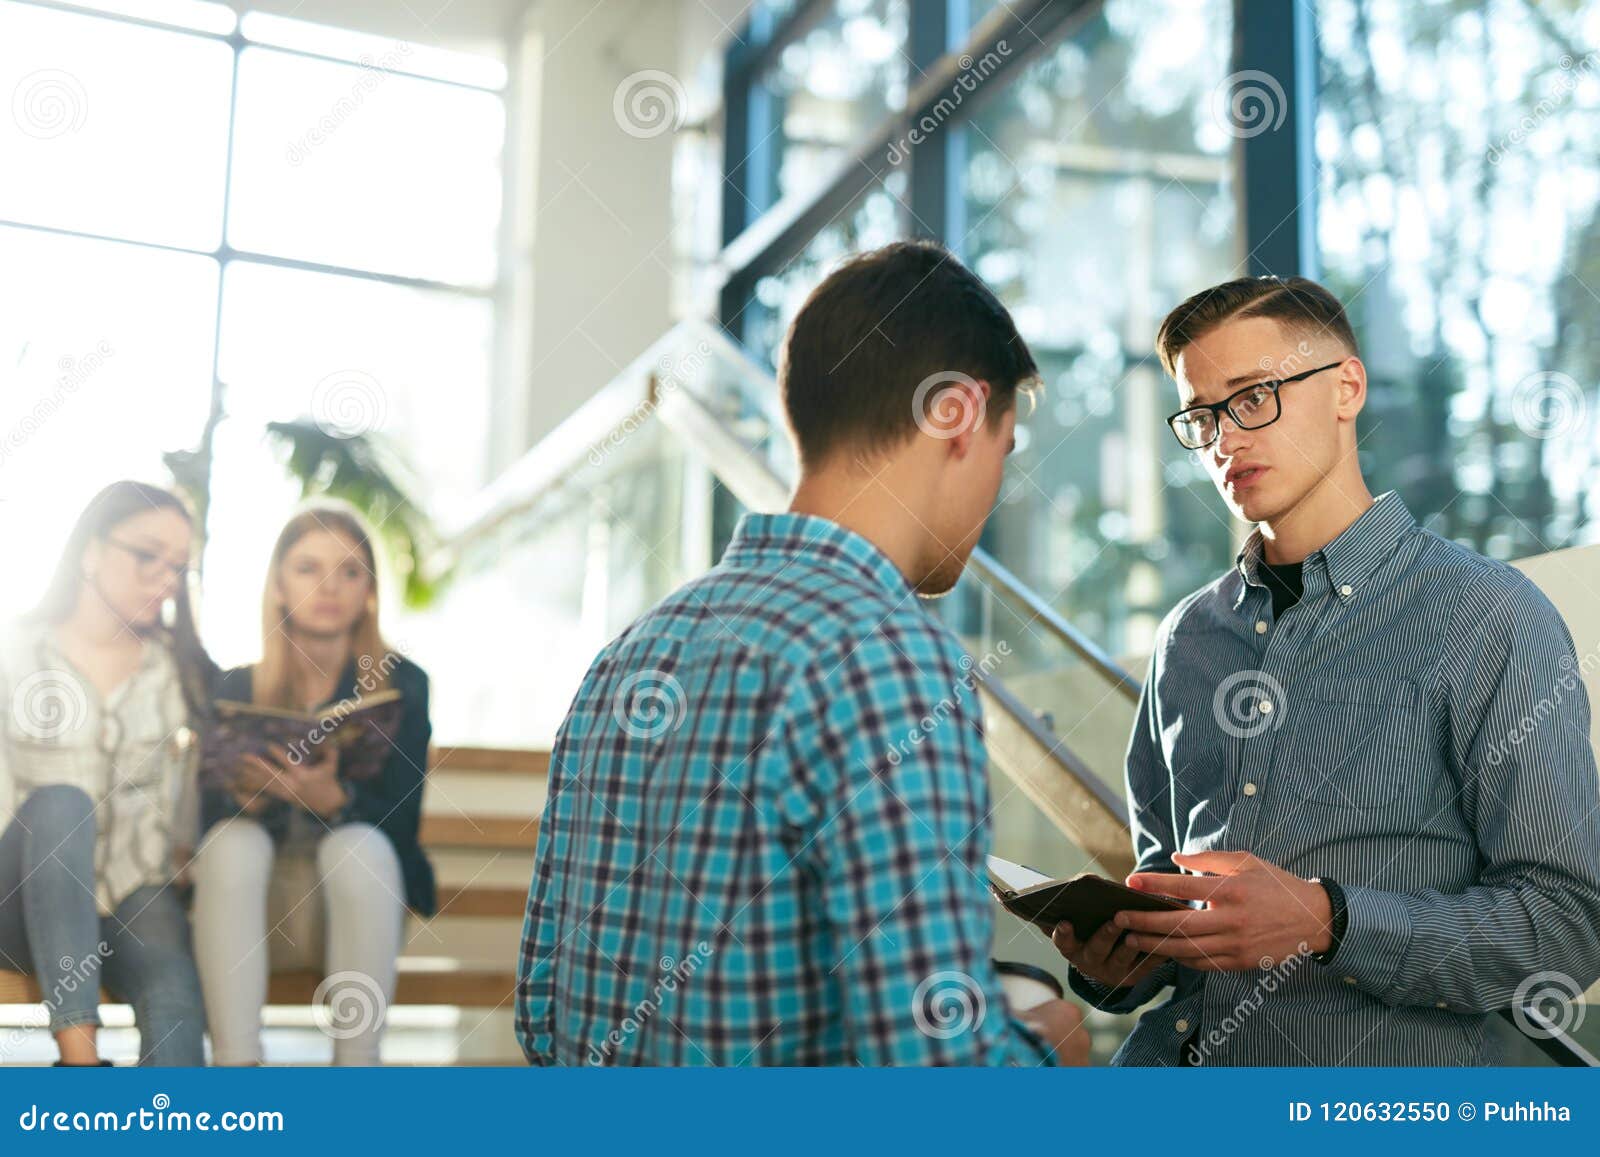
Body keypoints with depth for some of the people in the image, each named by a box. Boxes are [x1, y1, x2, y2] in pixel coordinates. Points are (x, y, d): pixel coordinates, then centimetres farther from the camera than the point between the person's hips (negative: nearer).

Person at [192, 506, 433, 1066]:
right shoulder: (235, 688, 2)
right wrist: (243, 795, -26)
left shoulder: (401, 685, -2)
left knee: (360, 845, -32)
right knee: (234, 842, -30)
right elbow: (206, 816, -3)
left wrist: (330, 798, -31)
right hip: (254, 913, 1)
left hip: (354, 903, -1)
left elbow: (400, 823, -10)